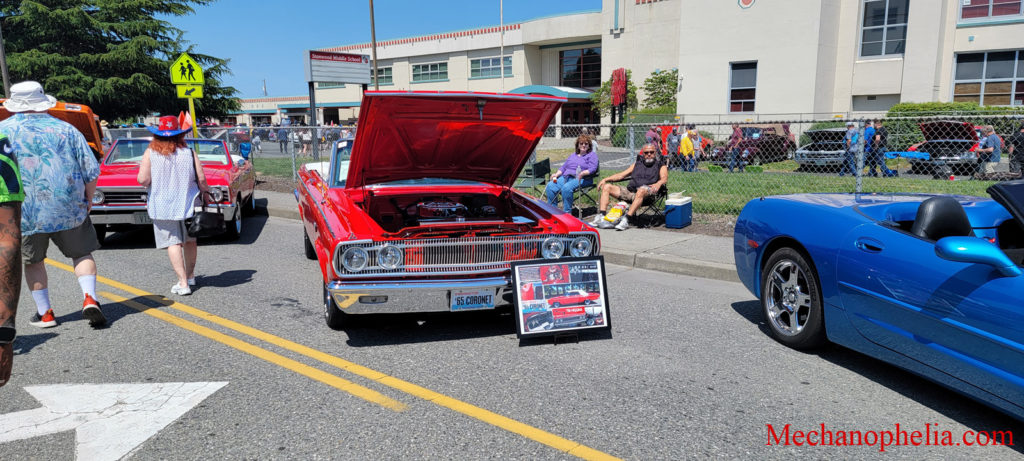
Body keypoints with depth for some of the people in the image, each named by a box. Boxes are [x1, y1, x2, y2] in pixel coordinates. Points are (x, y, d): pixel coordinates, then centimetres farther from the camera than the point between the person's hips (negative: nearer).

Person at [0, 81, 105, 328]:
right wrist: (87, 201, 15)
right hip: (69, 209, 1)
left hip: (25, 212, 0)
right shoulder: (66, 129, 3)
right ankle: (89, 300, -5)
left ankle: (44, 313, 21)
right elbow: (91, 171, 3)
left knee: (33, 262, 16)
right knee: (81, 253, 14)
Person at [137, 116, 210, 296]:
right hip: (188, 204, 2)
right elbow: (201, 179, -7)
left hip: (163, 206, -2)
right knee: (189, 240, 19)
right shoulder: (189, 153, -4)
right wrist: (205, 191, 12)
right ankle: (190, 276, 33)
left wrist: (154, 182, 9)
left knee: (173, 242, 0)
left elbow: (143, 180, -13)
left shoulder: (150, 153, -7)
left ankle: (183, 283, -5)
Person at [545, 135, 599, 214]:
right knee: (550, 186, -20)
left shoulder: (592, 155, 10)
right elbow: (563, 167, 26)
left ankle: (567, 212, -29)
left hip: (580, 179, -6)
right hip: (565, 177, 6)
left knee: (566, 188, -37)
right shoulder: (573, 155, 29)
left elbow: (592, 169, -7)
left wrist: (583, 173, -26)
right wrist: (556, 174, 7)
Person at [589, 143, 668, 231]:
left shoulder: (660, 165, 15)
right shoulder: (637, 163, 28)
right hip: (630, 191, 6)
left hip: (647, 192, -5)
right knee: (607, 187, -6)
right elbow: (622, 175, 28)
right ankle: (601, 217, -20)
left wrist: (658, 184, -29)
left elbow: (664, 178, -5)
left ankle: (626, 220, -47)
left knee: (641, 190, -41)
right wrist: (605, 179, 17)